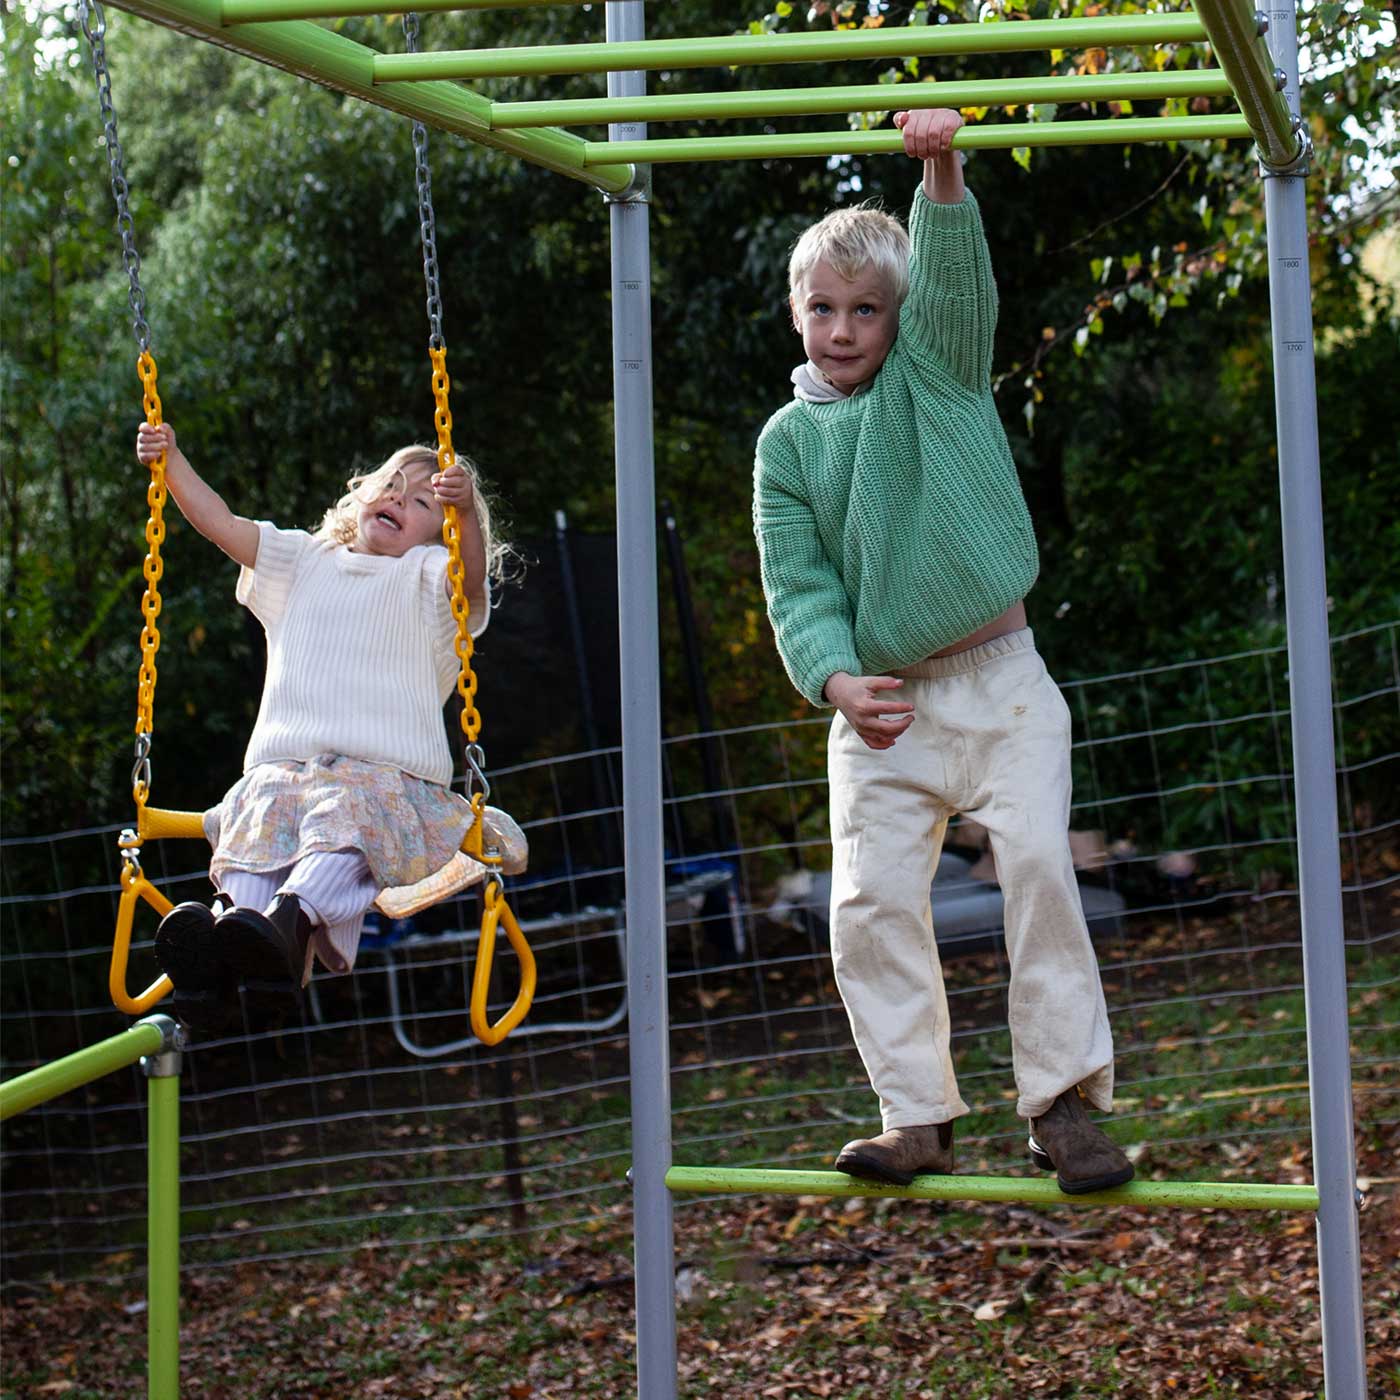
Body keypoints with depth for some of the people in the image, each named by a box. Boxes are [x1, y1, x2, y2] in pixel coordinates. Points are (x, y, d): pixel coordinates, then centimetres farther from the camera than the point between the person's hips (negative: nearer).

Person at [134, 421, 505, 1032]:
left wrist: (466, 510, -28)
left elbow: (472, 573, -9)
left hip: (387, 772, -3)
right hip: (282, 766, 3)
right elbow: (221, 523, 24)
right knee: (256, 827, -30)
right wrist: (172, 460, 12)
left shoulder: (427, 575, 15)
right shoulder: (305, 562, 30)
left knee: (344, 822, -37)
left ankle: (291, 923, -64)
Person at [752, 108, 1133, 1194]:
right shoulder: (788, 442, 6)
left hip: (998, 679, -2)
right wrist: (837, 679, -19)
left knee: (1040, 861, -14)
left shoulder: (939, 370, 4)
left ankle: (1064, 1099, -6)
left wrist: (942, 172, -33)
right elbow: (797, 586, -1)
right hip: (881, 706, 2)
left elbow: (956, 275, -14)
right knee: (872, 901, -5)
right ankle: (918, 1115, 5)